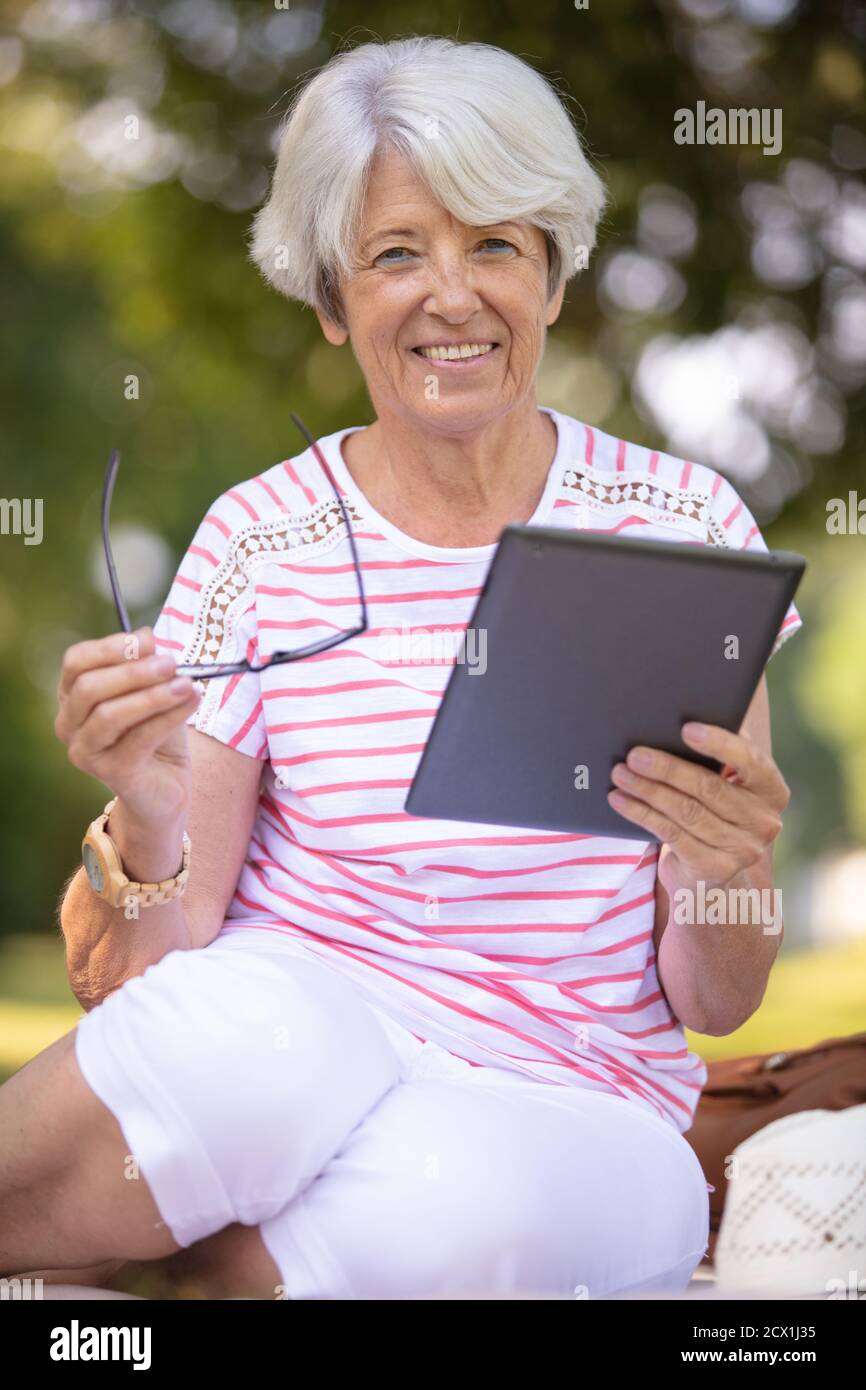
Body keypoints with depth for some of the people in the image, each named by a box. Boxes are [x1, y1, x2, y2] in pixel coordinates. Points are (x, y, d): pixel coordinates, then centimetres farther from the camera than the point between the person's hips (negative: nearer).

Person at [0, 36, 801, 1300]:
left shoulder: (681, 526, 1)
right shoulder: (261, 545, 0)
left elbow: (715, 1005, 4)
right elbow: (145, 979, -1)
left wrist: (727, 878, -19)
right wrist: (150, 824, -22)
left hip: (569, 1112, 1)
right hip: (280, 1048, 0)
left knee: (445, 1202, -36)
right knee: (243, 1023, -37)